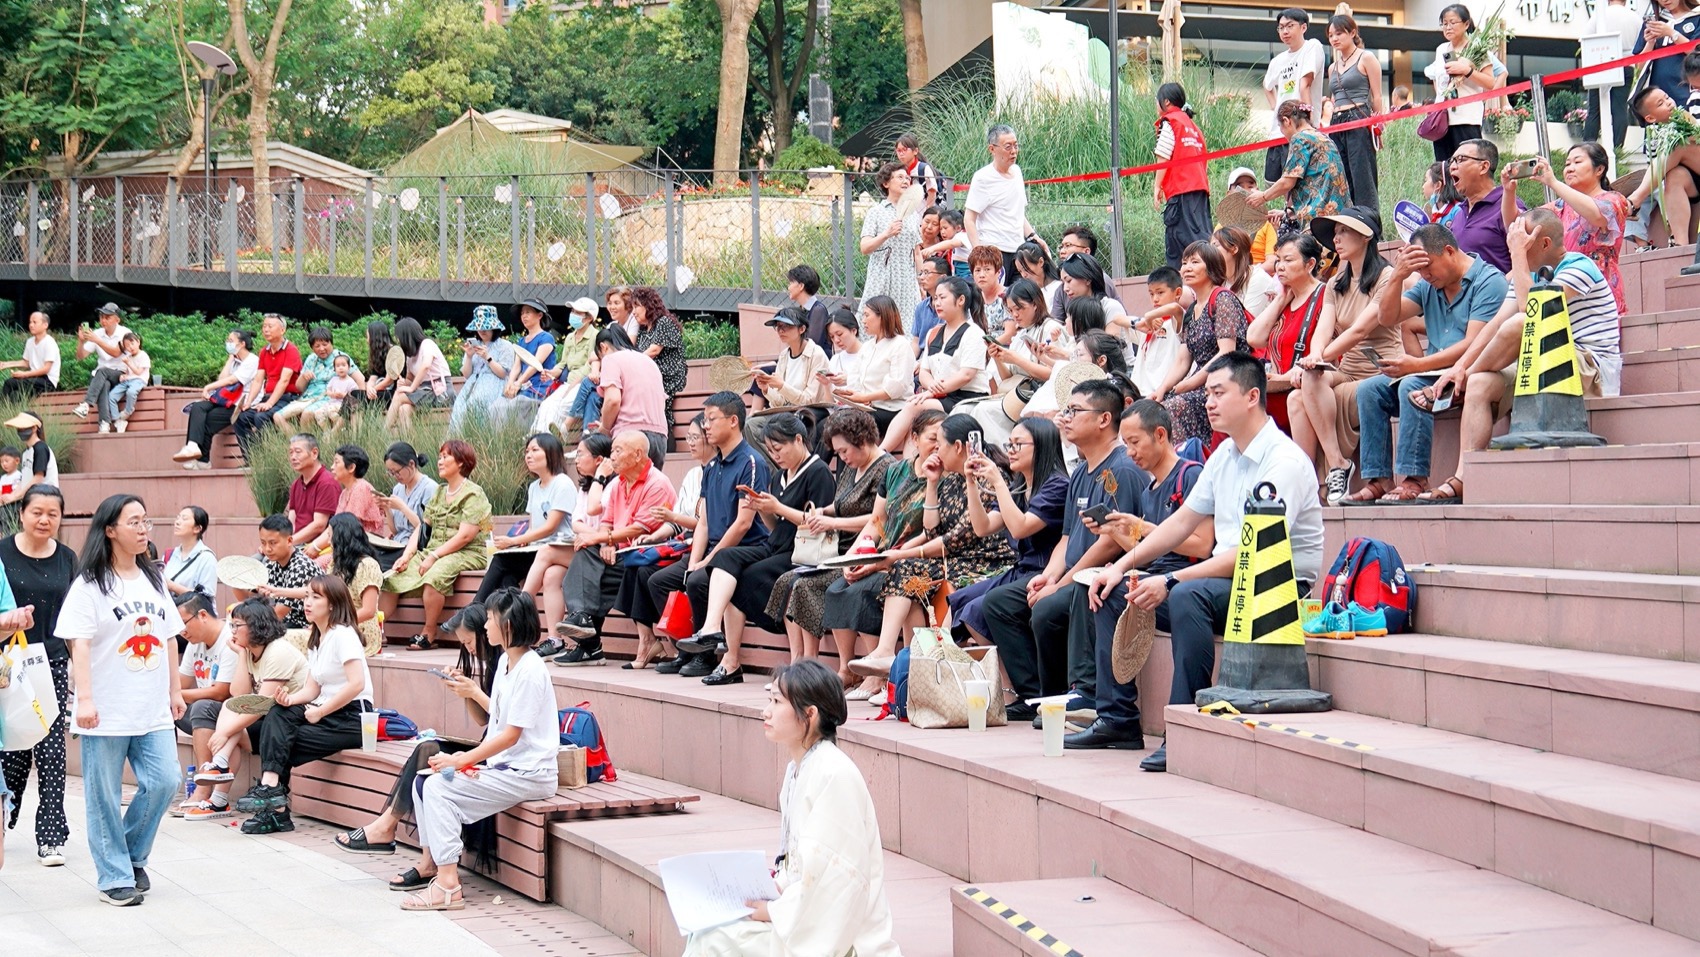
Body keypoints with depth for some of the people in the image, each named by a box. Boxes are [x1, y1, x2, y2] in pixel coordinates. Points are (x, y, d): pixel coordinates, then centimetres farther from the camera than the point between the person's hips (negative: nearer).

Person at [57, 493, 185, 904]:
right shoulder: (90, 585, -7)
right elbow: (79, 644, -12)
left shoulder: (154, 580, 12)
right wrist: (84, 699, -19)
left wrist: (174, 691, 15)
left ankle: (133, 855, 21)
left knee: (164, 782, -1)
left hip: (154, 711, 5)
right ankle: (114, 877, 11)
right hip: (107, 712, -5)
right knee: (105, 796, 1)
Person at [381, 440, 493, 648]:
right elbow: (421, 528, 14)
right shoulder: (439, 492, 19)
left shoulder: (473, 494, -6)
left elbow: (464, 536, -15)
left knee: (433, 575, -36)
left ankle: (428, 633, -25)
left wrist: (433, 556, -18)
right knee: (392, 576, -12)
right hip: (433, 552, 8)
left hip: (467, 554, -8)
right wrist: (406, 555, -2)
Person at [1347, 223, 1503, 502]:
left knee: (1411, 387, -32)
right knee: (1369, 390, -7)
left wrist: (1418, 365, -25)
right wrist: (1398, 276, -5)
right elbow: (1389, 316, 11)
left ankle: (1415, 480, -33)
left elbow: (1474, 345, -19)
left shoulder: (1488, 281, -9)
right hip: (1434, 373, 9)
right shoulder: (1428, 285, 16)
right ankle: (1378, 479, -14)